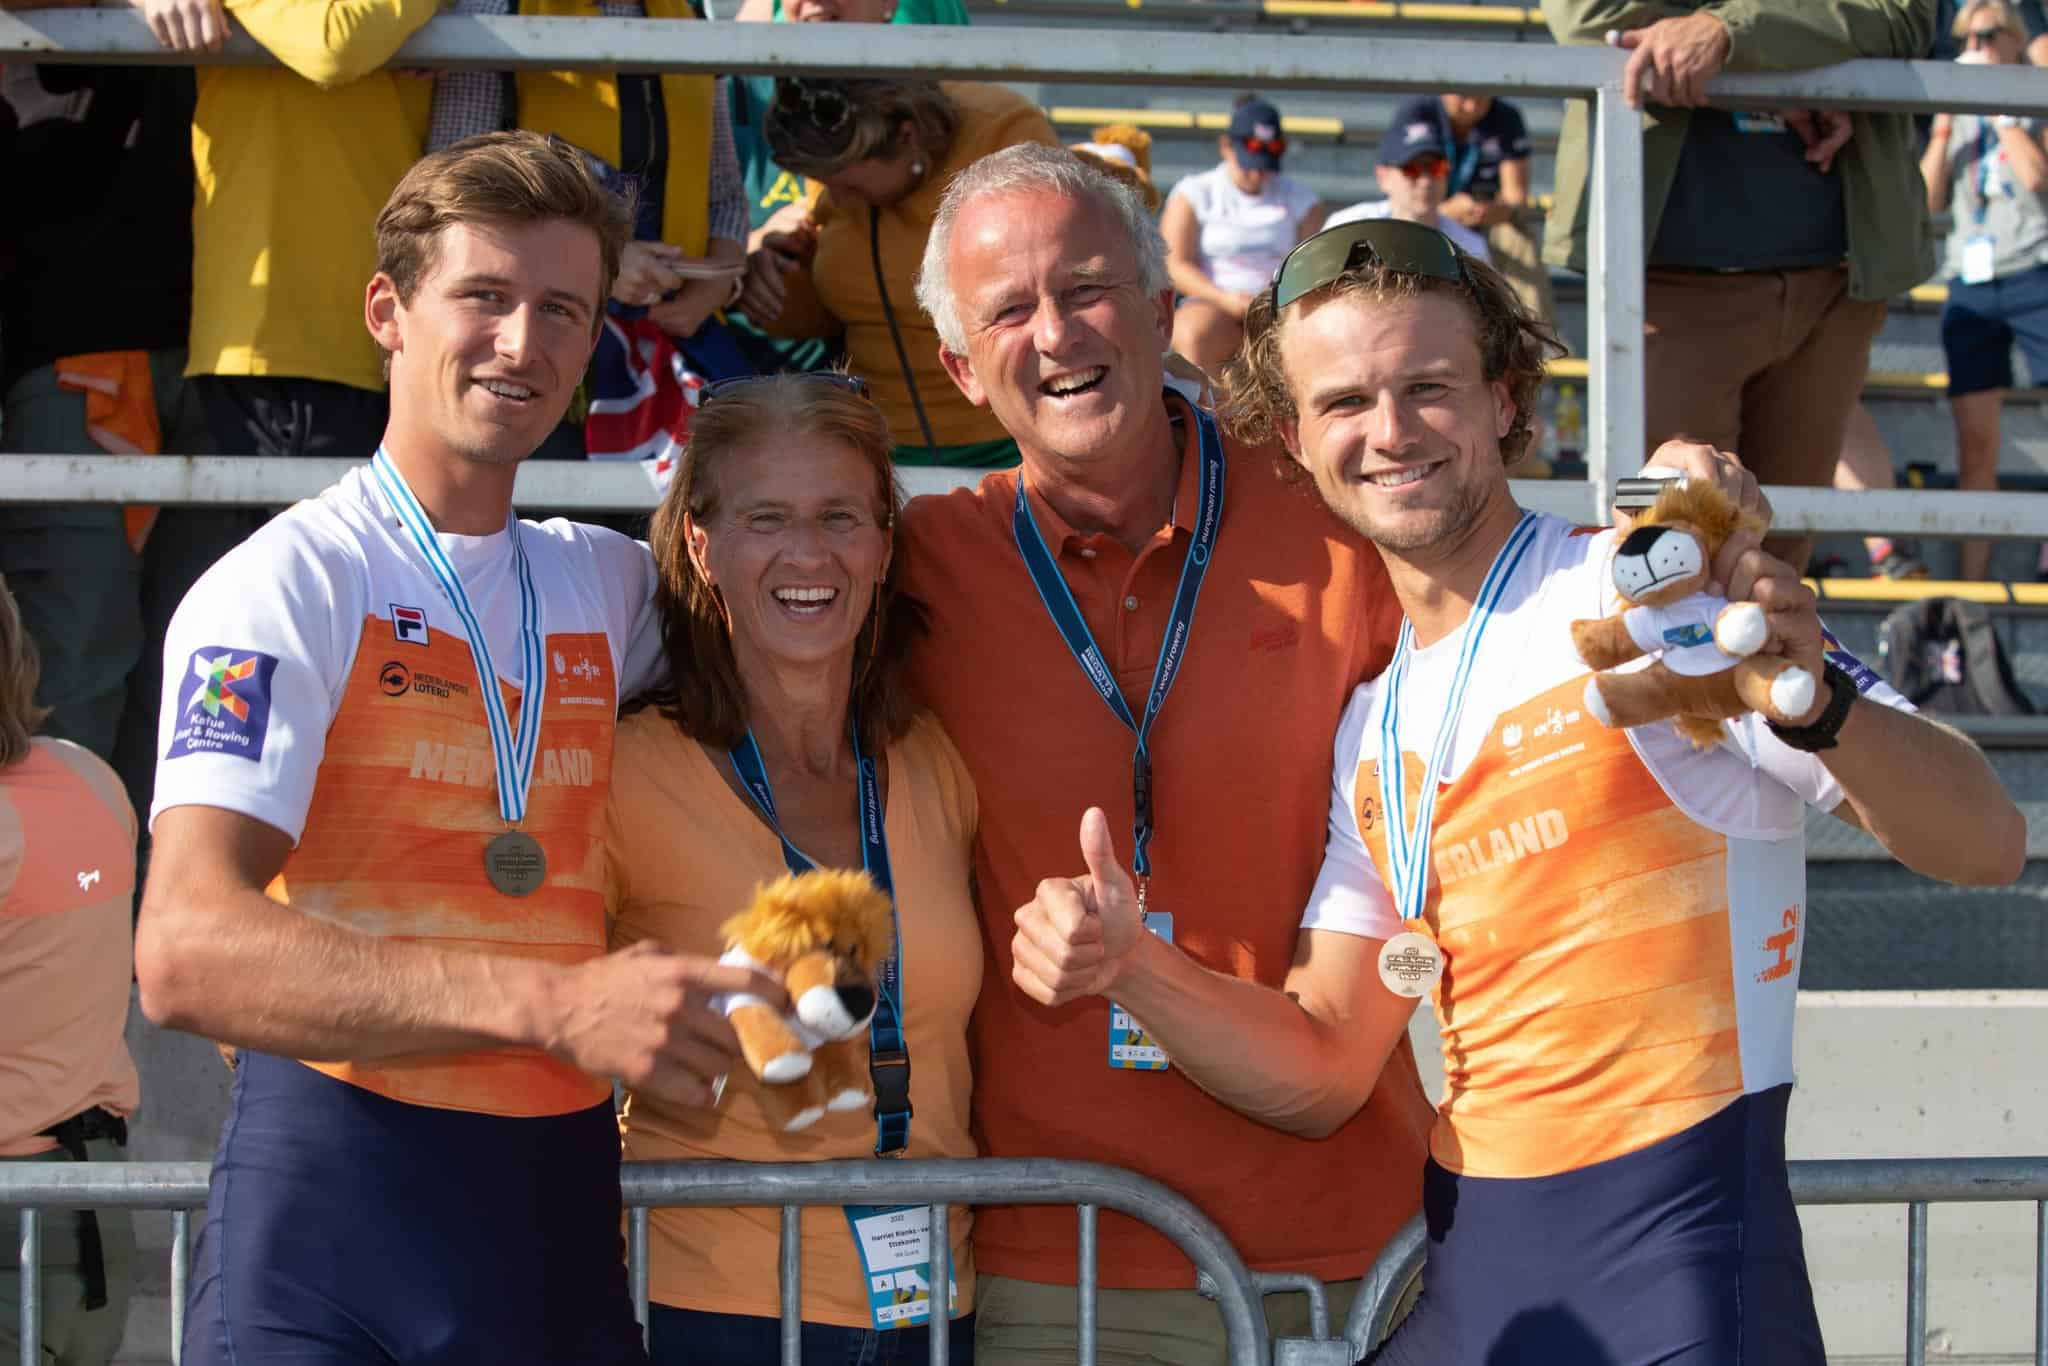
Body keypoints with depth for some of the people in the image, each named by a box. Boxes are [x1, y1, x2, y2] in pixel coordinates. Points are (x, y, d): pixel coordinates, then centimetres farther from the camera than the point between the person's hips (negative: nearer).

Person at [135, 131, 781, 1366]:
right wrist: (553, 1003, -31)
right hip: (335, 1215, -6)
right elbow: (186, 954, -21)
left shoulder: (607, 585, 13)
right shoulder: (287, 585, -7)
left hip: (564, 1215, 6)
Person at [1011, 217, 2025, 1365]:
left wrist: (1817, 702, -32)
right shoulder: (1373, 728, 14)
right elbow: (1322, 1074, 12)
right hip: (1463, 1266, 7)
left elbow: (1985, 845, -13)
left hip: (1669, 1264, -6)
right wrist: (1129, 962, -4)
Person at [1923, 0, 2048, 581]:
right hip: (1971, 283, 4)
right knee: (1975, 443, 0)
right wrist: (1944, 124, 2)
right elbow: (1930, 201, 8)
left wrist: (1999, 109, -7)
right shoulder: (1952, 119, 18)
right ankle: (1972, 586, -1)